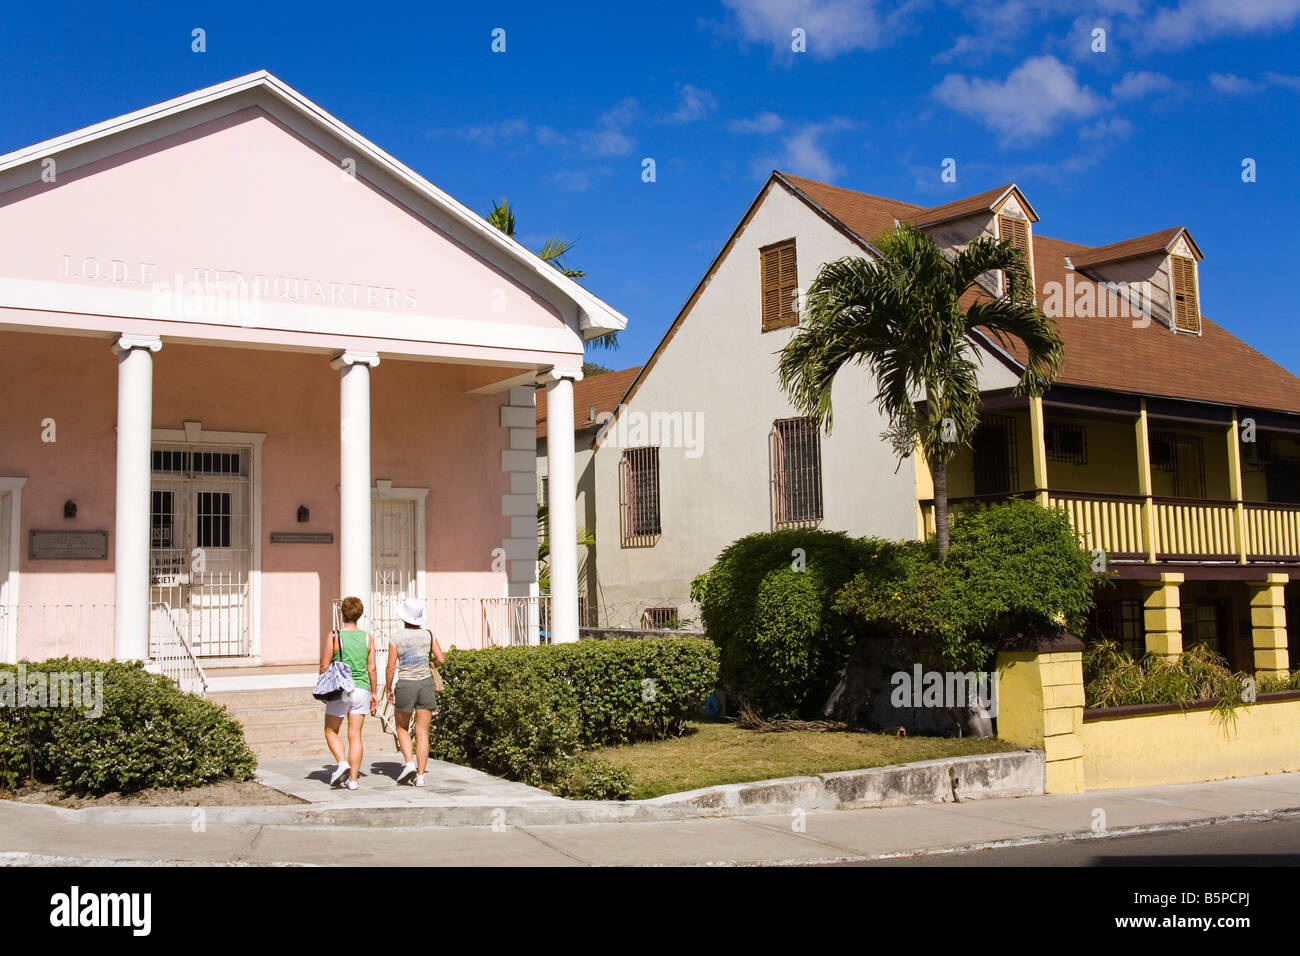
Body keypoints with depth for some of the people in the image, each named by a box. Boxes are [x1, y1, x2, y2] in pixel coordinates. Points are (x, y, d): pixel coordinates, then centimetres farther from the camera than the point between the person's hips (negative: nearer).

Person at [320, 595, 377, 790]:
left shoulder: (335, 636, -7)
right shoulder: (366, 638, 3)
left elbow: (324, 667, -7)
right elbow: (372, 668, 5)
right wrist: (372, 694, 13)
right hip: (361, 689, 3)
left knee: (331, 731, 13)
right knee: (355, 736, 5)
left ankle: (342, 762, -10)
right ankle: (352, 779, 3)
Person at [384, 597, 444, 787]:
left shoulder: (396, 638, -6)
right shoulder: (428, 635, 0)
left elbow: (391, 667, -6)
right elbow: (440, 659, -2)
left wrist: (389, 689, 7)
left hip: (405, 685, -2)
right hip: (425, 684, 2)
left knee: (402, 728, 18)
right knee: (422, 732, 6)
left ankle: (409, 763, -1)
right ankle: (420, 775, 1)